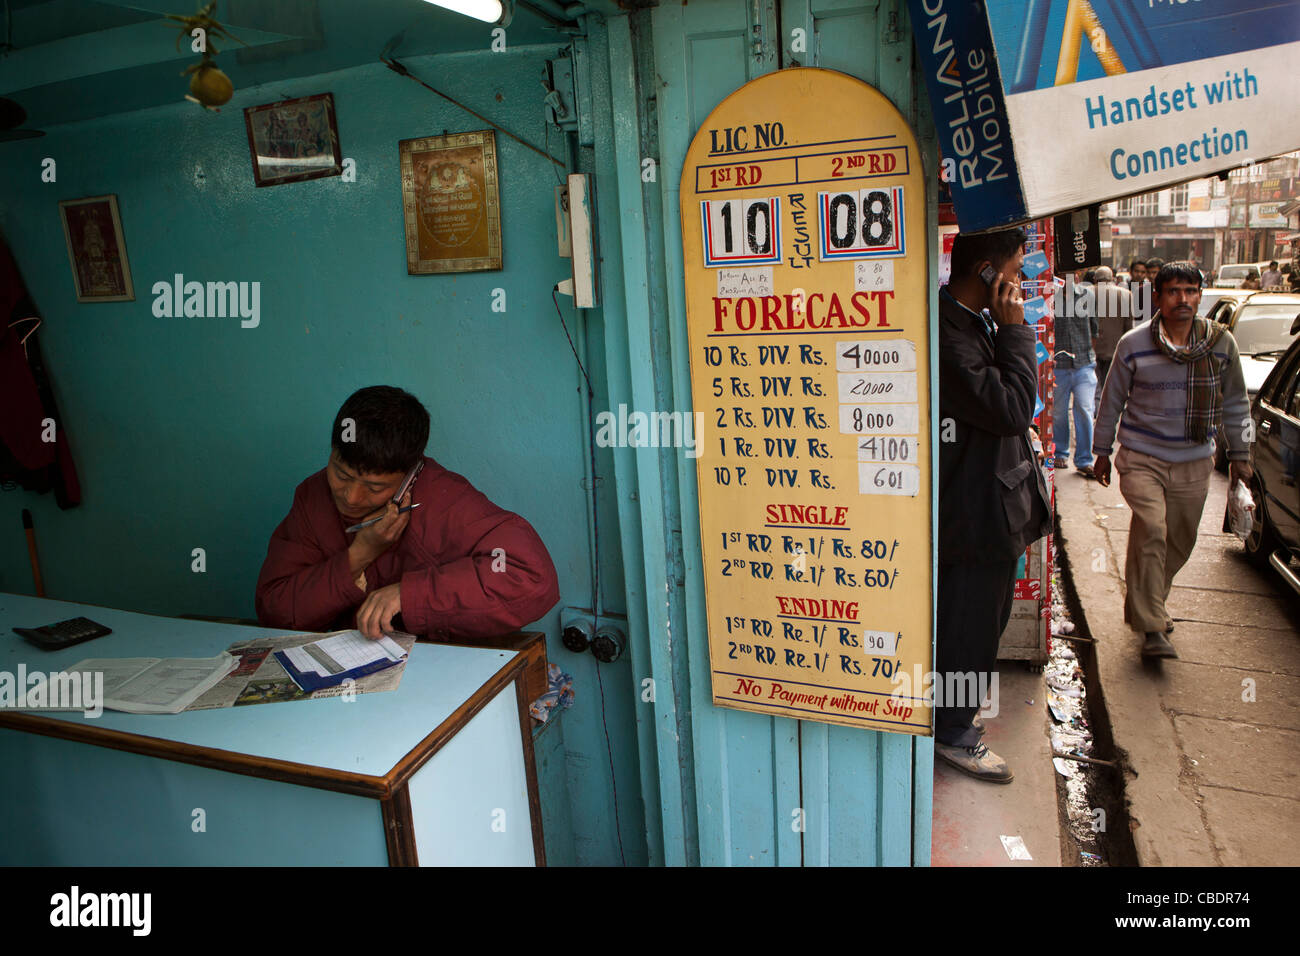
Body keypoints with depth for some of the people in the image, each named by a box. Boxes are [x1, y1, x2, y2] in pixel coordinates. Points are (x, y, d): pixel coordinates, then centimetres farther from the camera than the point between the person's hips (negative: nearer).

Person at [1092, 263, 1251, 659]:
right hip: (1141, 458, -3)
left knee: (1179, 542, 9)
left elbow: (1235, 403, 13)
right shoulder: (1133, 344, -5)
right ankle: (1152, 628, -11)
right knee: (1150, 532, -17)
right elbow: (1112, 400, 6)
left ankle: (1145, 606, 32)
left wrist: (1239, 454, 15)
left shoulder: (1221, 342, 2)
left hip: (1194, 462, 3)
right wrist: (1102, 451, 10)